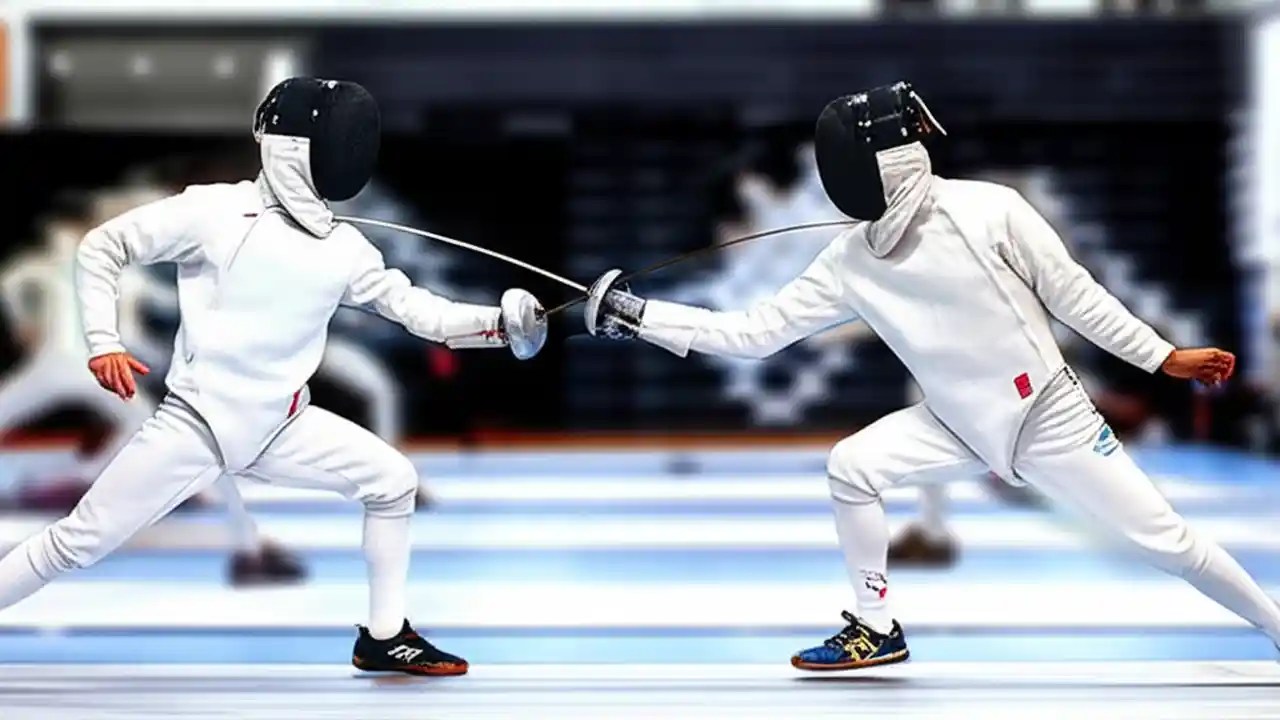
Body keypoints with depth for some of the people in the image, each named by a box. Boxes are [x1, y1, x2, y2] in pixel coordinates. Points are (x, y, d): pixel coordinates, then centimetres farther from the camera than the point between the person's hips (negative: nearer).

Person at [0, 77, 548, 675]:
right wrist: (104, 342, -16)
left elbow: (414, 308, 4)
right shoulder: (214, 210, -13)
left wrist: (498, 323, -11)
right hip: (195, 422, -5)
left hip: (281, 427, 6)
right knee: (79, 542, -8)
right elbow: (100, 248, -6)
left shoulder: (343, 247, 3)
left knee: (393, 482, 0)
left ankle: (383, 638, 13)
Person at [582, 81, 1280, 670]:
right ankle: (876, 631, 4)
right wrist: (635, 316, -15)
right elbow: (752, 332, -8)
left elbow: (1074, 295, -12)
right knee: (850, 468, -13)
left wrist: (1163, 358, -9)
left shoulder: (989, 210, -22)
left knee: (1166, 543, -4)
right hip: (963, 425, 4)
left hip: (1051, 419, -4)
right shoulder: (849, 261, -10)